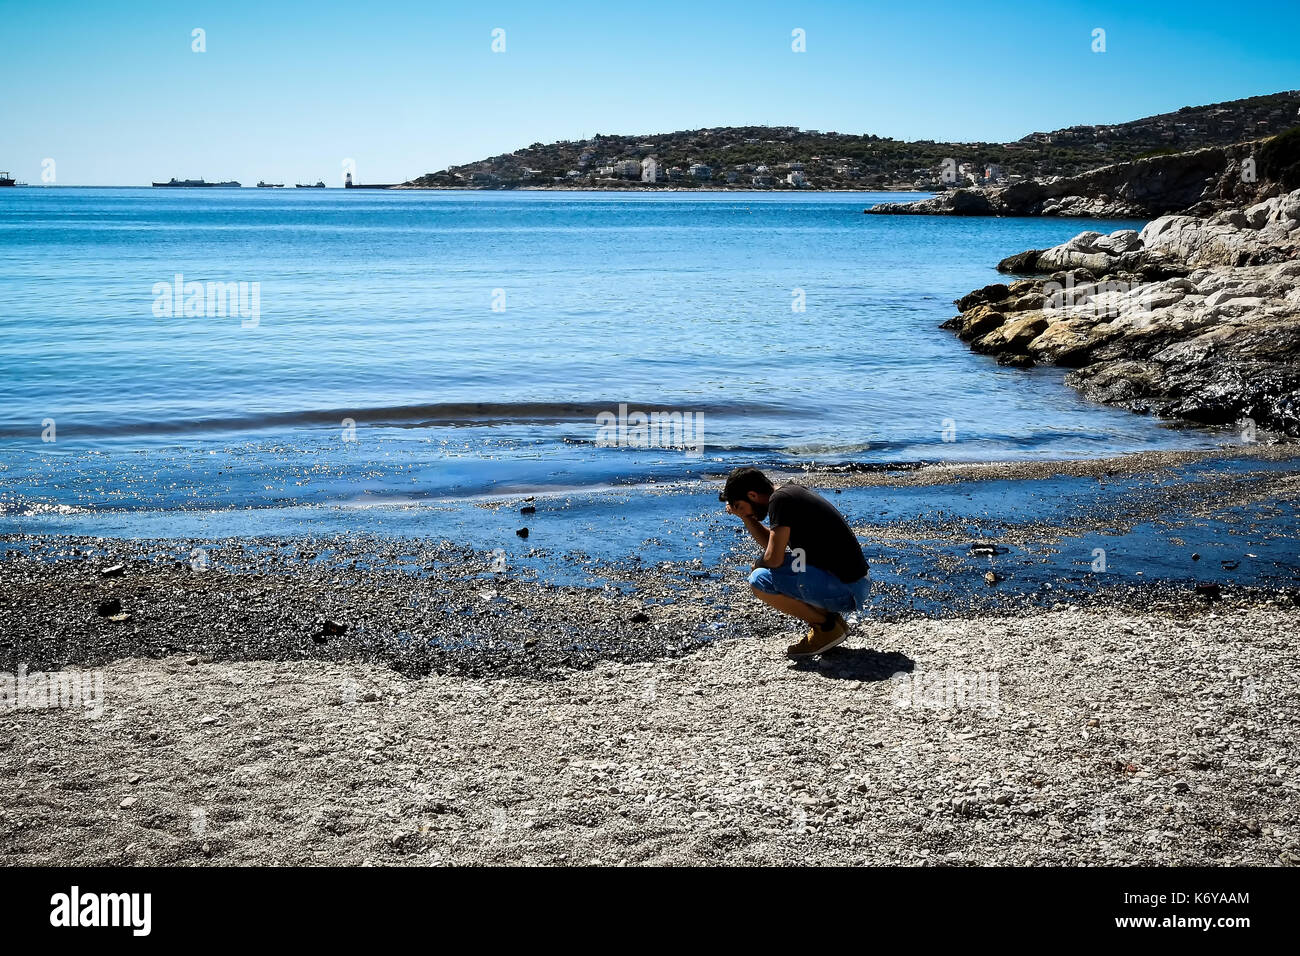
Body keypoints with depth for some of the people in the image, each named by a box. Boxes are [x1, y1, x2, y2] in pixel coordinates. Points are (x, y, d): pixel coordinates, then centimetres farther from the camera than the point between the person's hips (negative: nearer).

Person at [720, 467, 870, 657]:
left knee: (760, 580, -16)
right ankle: (828, 616, 13)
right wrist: (745, 517, 16)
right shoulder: (791, 491, 14)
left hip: (844, 590, -10)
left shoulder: (780, 499, -15)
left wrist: (758, 565, 3)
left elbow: (774, 558, -18)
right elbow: (774, 544, 24)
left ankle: (826, 627, -3)